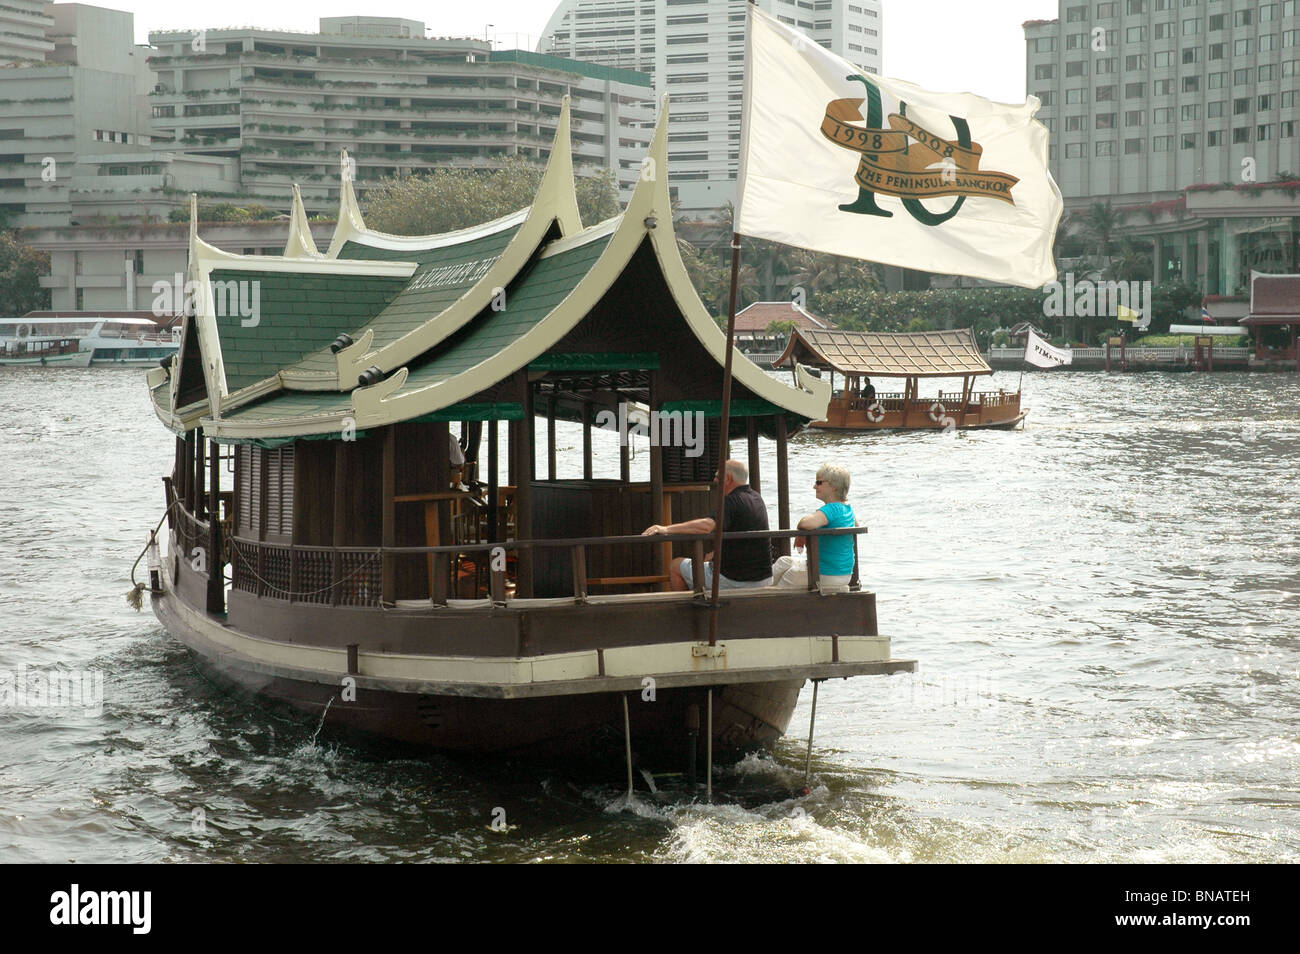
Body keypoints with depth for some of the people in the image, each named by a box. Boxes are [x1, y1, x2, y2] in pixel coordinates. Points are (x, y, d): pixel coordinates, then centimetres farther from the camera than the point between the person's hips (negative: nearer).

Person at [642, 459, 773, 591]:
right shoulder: (756, 498, 10)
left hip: (733, 582, -9)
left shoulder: (731, 502, -19)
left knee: (675, 566, 9)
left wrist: (666, 529, -40)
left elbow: (706, 526, -37)